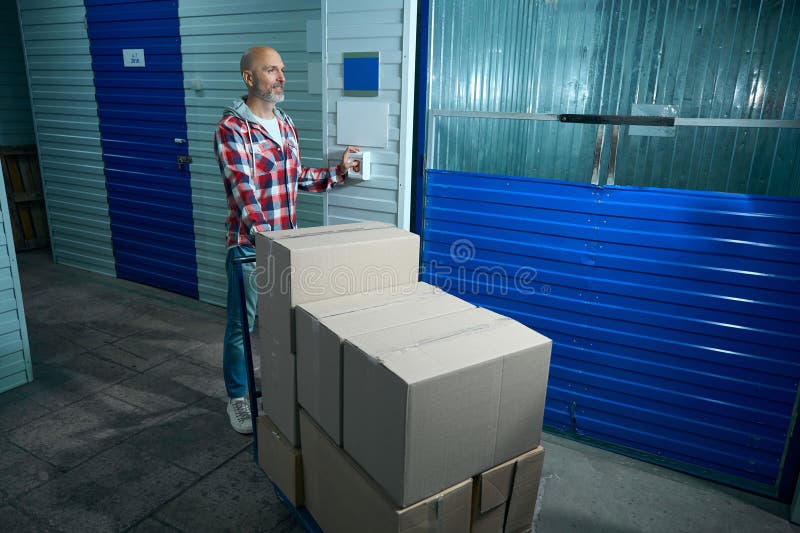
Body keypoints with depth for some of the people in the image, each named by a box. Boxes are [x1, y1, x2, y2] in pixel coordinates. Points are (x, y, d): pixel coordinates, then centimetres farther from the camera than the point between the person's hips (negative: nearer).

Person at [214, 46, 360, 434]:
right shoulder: (231, 129, -14)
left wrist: (339, 171, 9)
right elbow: (244, 191, -24)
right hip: (249, 247, -6)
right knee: (243, 327, 8)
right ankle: (238, 399, 27)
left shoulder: (286, 124, 10)